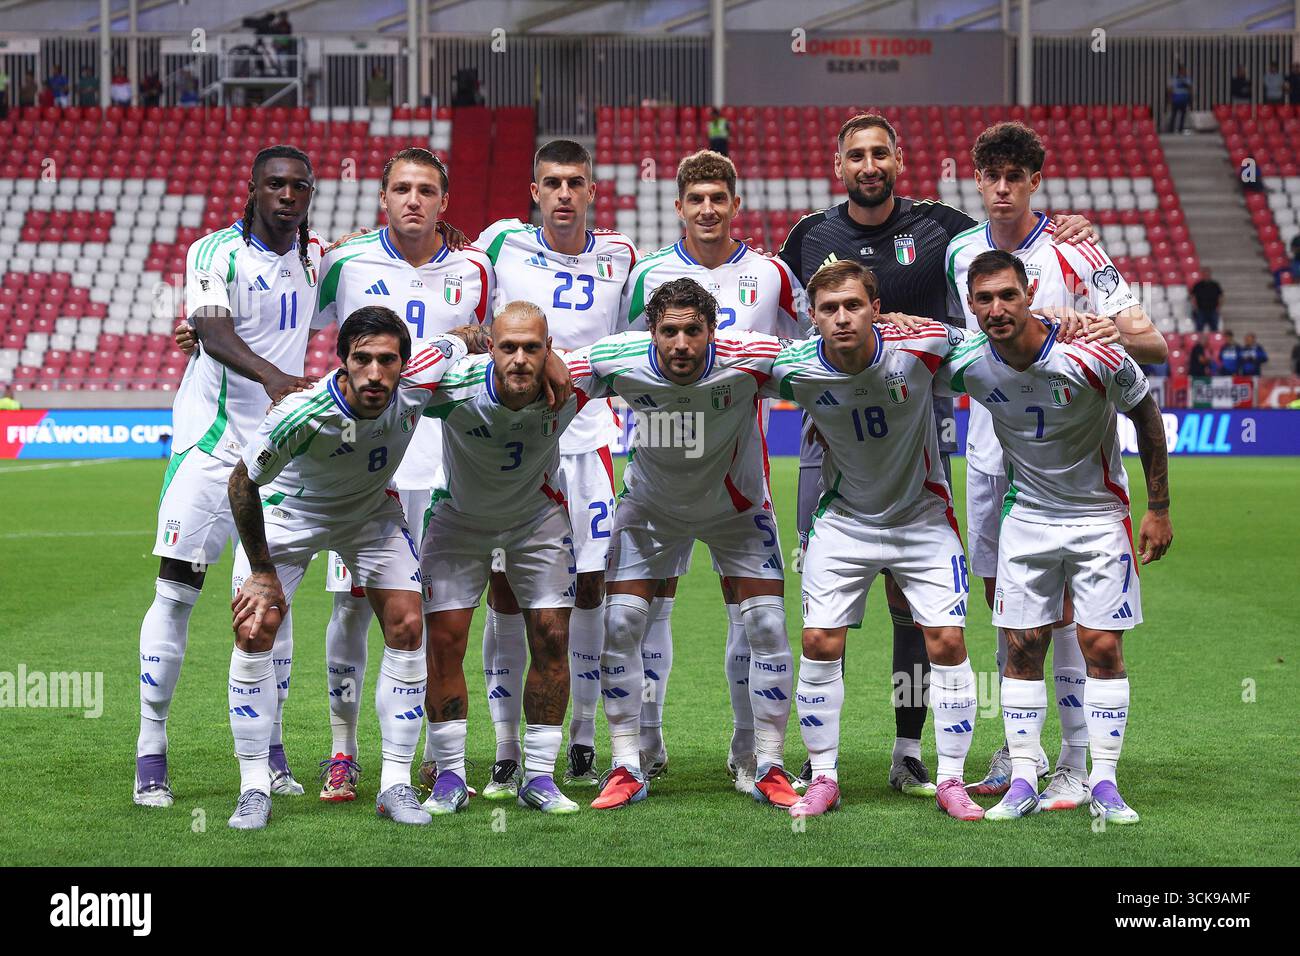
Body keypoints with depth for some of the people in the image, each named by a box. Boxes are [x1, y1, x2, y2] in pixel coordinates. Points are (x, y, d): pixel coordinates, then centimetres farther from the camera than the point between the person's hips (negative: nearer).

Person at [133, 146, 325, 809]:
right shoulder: (215, 254, -10)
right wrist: (270, 375, -46)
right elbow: (214, 333, -28)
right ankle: (150, 753, -1)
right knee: (176, 591, -6)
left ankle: (269, 748, 15)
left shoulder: (313, 256, 8)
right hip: (211, 440, -5)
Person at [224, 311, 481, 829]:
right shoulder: (301, 414, -39)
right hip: (287, 511, -3)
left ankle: (396, 785, 1)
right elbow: (243, 482, -23)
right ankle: (255, 789, -4)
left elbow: (460, 340, -6)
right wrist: (261, 571, -17)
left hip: (371, 511, 3)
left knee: (407, 626, -9)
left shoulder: (415, 386, -30)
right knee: (254, 630, -15)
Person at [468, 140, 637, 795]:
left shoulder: (619, 257, 5)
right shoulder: (501, 246, -1)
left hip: (589, 440, 1)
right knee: (505, 591, -2)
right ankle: (506, 749, 4)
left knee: (591, 587, 2)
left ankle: (584, 737, 16)